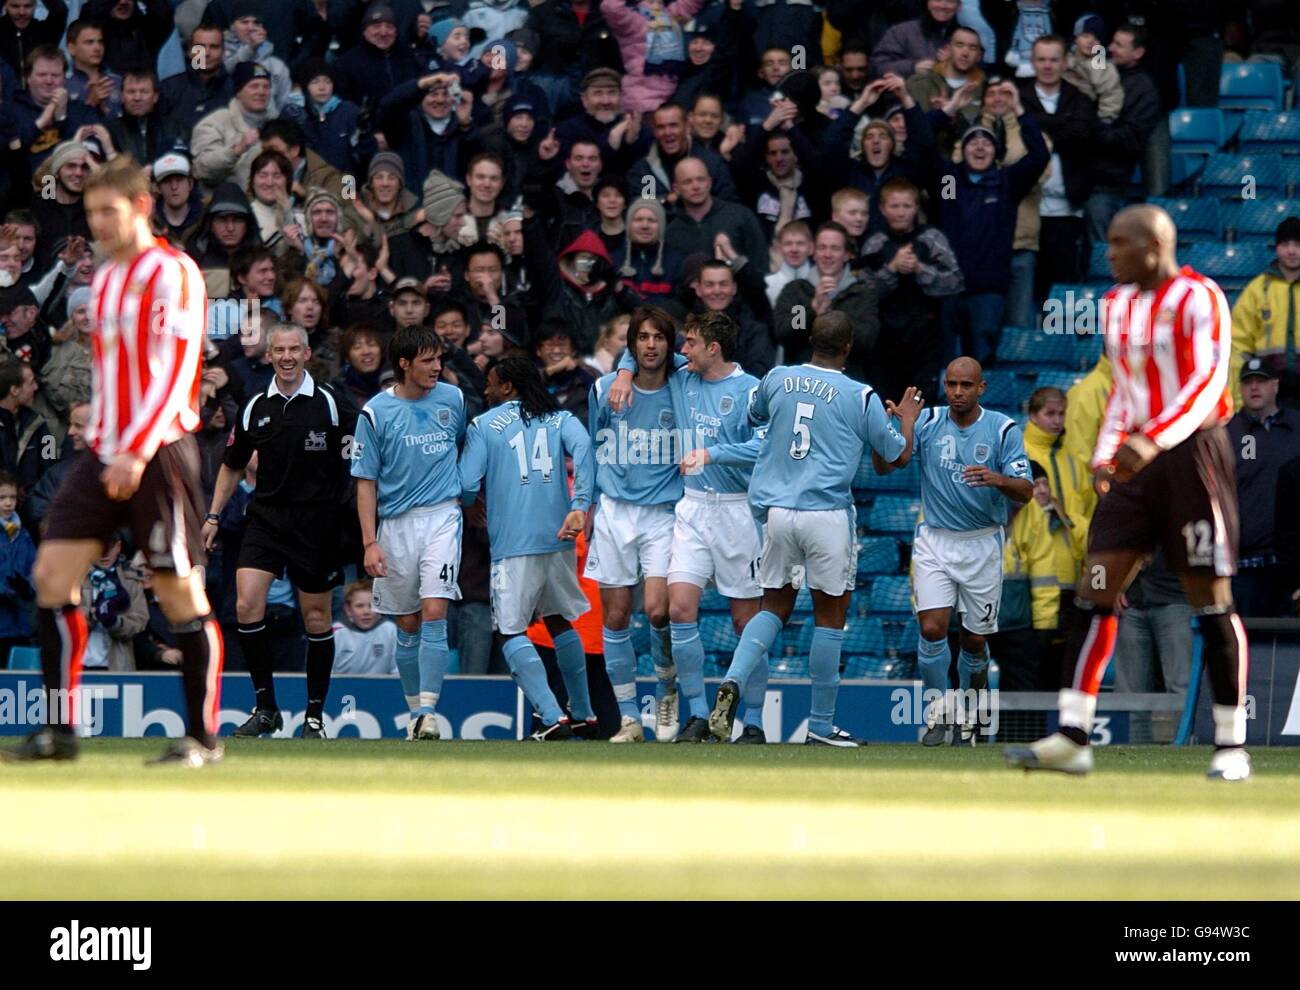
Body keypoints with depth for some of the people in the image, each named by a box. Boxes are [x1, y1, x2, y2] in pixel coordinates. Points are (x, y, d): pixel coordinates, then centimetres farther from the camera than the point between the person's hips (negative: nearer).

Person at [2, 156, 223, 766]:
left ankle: (203, 737, 5)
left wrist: (136, 452, -21)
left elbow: (174, 371, -15)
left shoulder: (173, 274, -7)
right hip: (106, 452, 8)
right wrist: (103, 445, 18)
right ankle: (58, 731, -1)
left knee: (179, 592, -3)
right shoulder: (104, 281, 17)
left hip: (157, 455, -8)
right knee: (52, 572, -3)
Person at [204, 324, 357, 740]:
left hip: (316, 522, -3)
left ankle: (315, 715, 14)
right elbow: (233, 464, 17)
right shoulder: (255, 407, 6)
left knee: (316, 618, 3)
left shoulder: (330, 404, -5)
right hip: (266, 516, 3)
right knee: (247, 606, -12)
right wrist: (214, 515, 13)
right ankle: (266, 707, -2)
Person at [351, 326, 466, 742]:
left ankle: (429, 712, -16)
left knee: (434, 614, -14)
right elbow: (366, 482, -2)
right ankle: (415, 712, 19)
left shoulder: (453, 399, 5)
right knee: (408, 626, 6)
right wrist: (370, 542, -8)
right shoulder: (376, 412, -3)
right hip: (395, 524, 0)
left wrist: (466, 493, 22)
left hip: (442, 516, 0)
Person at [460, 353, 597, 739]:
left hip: (512, 543, -5)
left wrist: (470, 505, 19)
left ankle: (552, 716, -17)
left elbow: (467, 487, -5)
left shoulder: (483, 425, 3)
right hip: (558, 536, 5)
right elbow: (582, 446, -9)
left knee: (511, 630, -2)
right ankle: (584, 715, 25)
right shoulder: (558, 418, 12)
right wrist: (580, 505, -15)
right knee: (559, 620, 21)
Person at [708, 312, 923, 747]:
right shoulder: (862, 398, -5)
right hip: (827, 514, -4)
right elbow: (896, 458, 6)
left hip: (777, 511, 4)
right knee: (829, 616, 6)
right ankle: (821, 725, 9)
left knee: (774, 607, 16)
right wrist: (907, 418, 27)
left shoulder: (777, 380, 5)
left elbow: (752, 414, 28)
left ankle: (733, 681, -10)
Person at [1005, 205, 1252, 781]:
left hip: (1190, 453, -7)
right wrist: (1106, 454, 13)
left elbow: (1207, 383, -20)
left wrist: (1155, 440, -32)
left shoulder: (1197, 299, -10)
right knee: (1094, 590, -2)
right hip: (1137, 458, 7)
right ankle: (1072, 738, -4)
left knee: (1209, 599, -3)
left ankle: (1232, 747, 3)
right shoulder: (1118, 303, 14)